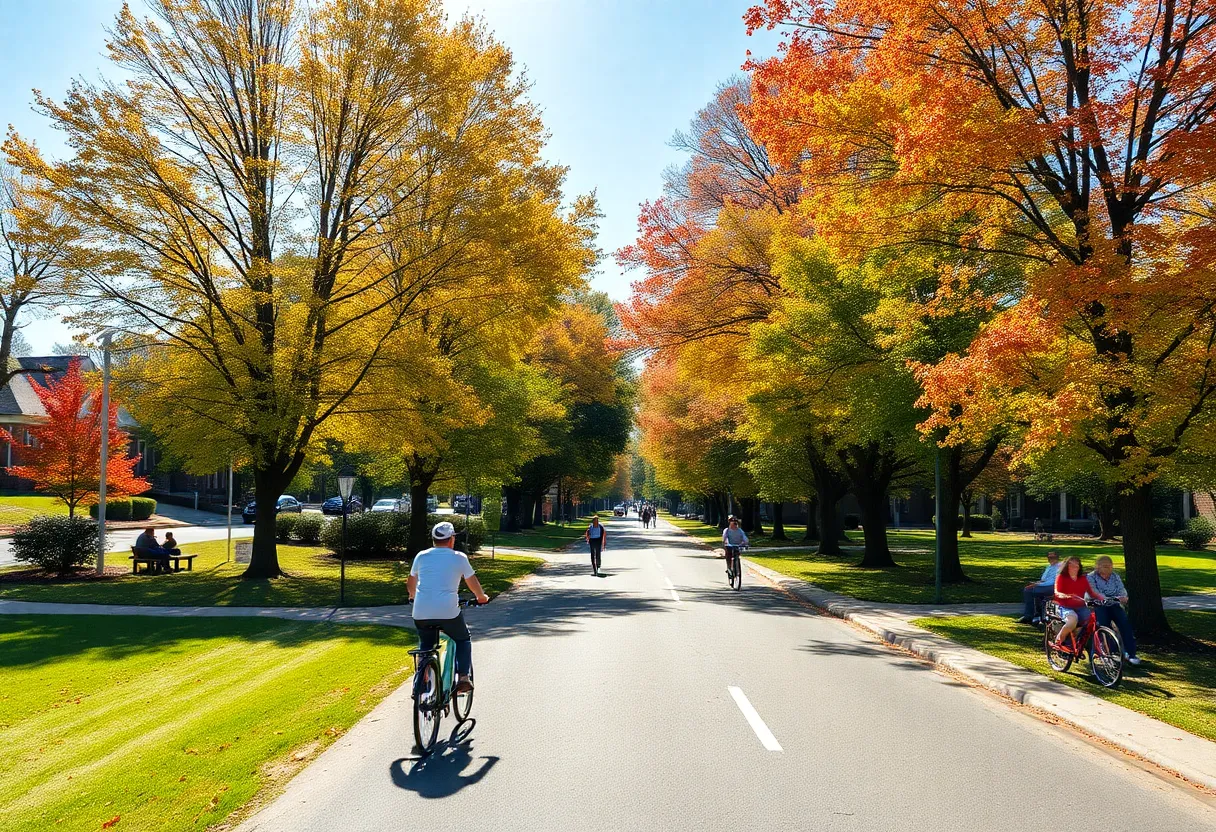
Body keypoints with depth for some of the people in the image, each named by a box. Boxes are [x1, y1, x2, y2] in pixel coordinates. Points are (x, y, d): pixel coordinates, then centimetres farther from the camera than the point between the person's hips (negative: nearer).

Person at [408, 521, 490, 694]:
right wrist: (481, 597, 33)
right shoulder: (459, 558, 4)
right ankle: (463, 677, 8)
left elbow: (410, 585, 23)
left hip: (421, 613, 3)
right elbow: (473, 583, 14)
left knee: (425, 646, 23)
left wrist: (413, 597, 44)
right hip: (448, 612, -2)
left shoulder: (421, 556, 11)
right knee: (463, 640, 21)